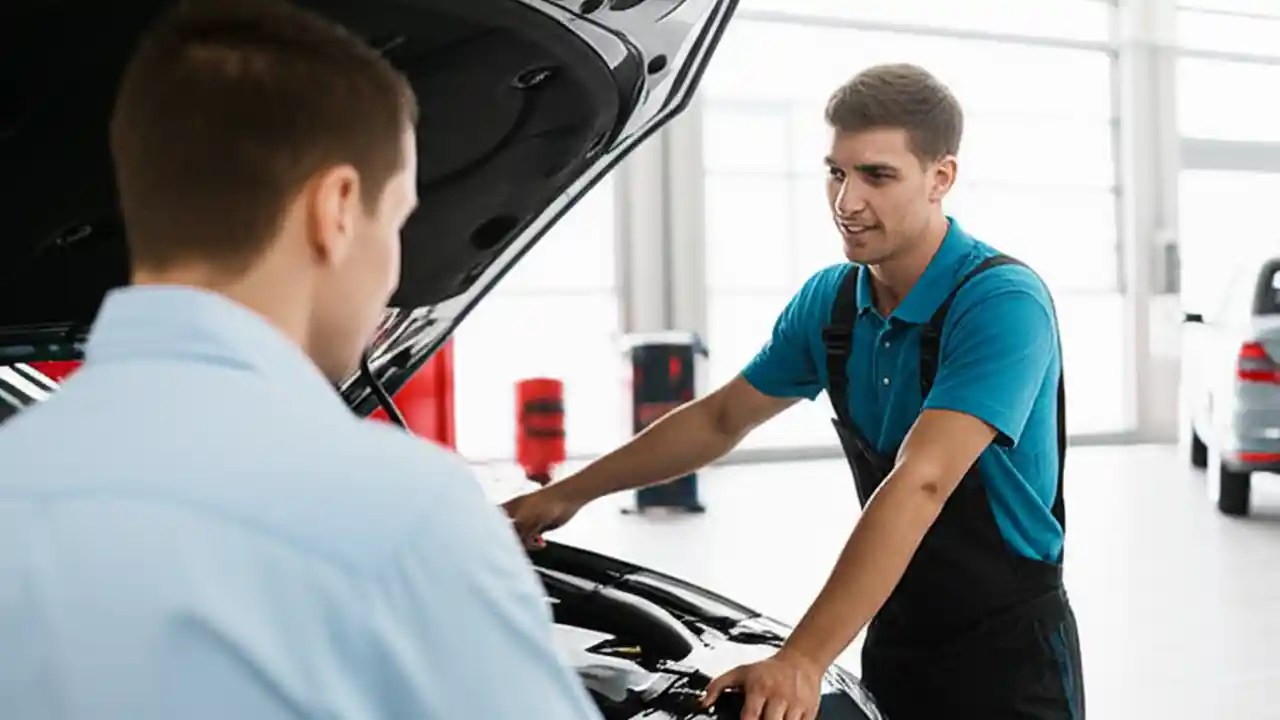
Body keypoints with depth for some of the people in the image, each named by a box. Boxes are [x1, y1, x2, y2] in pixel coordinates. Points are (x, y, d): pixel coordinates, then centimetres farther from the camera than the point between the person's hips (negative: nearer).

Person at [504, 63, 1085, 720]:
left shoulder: (1003, 303, -23)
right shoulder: (830, 300, 1)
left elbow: (918, 484, -33)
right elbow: (722, 418, 13)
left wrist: (801, 661, -40)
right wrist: (569, 493, 12)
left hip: (1007, 654, -6)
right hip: (895, 642, 6)